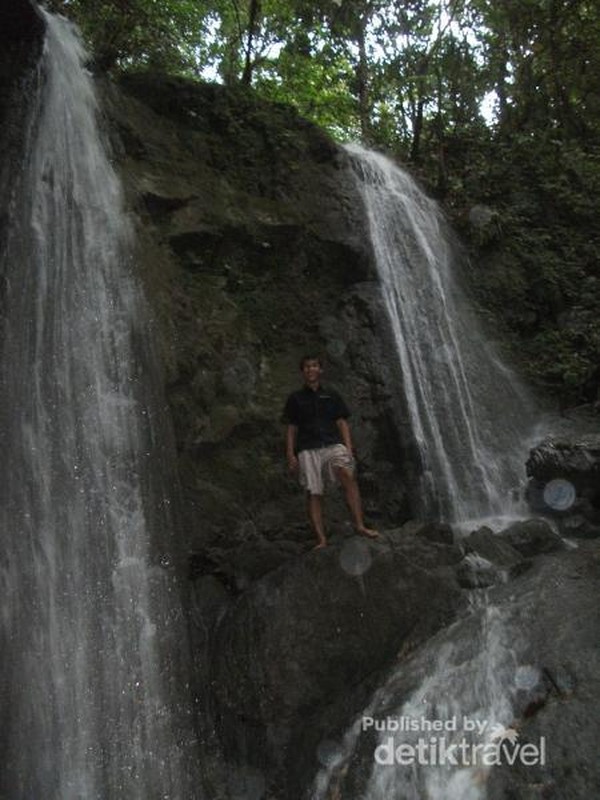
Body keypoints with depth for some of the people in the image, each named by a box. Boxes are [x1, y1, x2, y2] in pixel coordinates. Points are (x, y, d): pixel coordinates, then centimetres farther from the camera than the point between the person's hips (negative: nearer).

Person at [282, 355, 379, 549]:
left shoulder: (331, 396, 19)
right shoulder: (295, 398, 15)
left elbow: (342, 424, 14)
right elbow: (291, 429, 12)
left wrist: (349, 448, 1)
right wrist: (290, 455, 1)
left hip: (332, 444, 0)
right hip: (308, 449, 0)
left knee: (348, 475, -26)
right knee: (313, 493, -7)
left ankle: (360, 525, -29)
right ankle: (321, 539, -7)